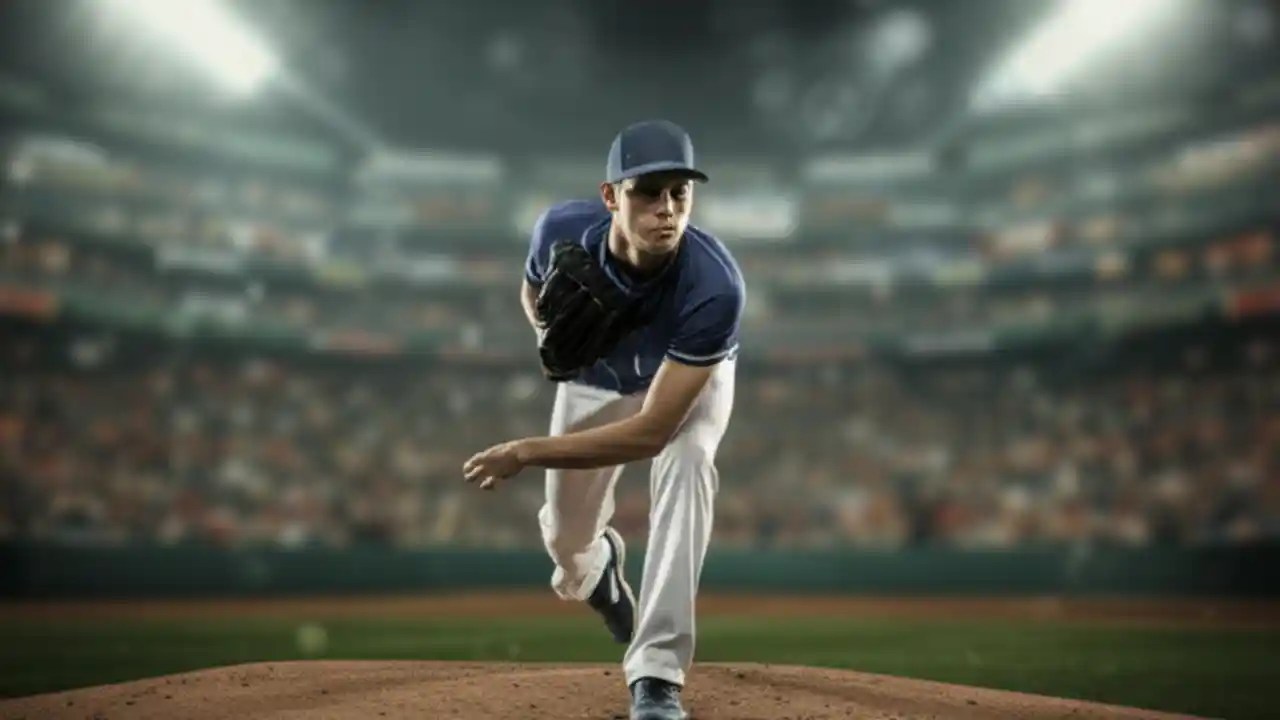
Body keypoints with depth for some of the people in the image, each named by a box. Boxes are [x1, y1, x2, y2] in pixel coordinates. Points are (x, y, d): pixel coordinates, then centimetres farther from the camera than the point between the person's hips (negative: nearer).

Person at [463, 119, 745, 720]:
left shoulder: (715, 286, -43)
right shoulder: (563, 230, -33)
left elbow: (651, 432, -41)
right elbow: (533, 291, -6)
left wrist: (525, 452, -40)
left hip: (689, 377, -2)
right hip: (594, 378, 3)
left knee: (686, 465, -34)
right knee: (565, 533, 10)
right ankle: (598, 561, 52)